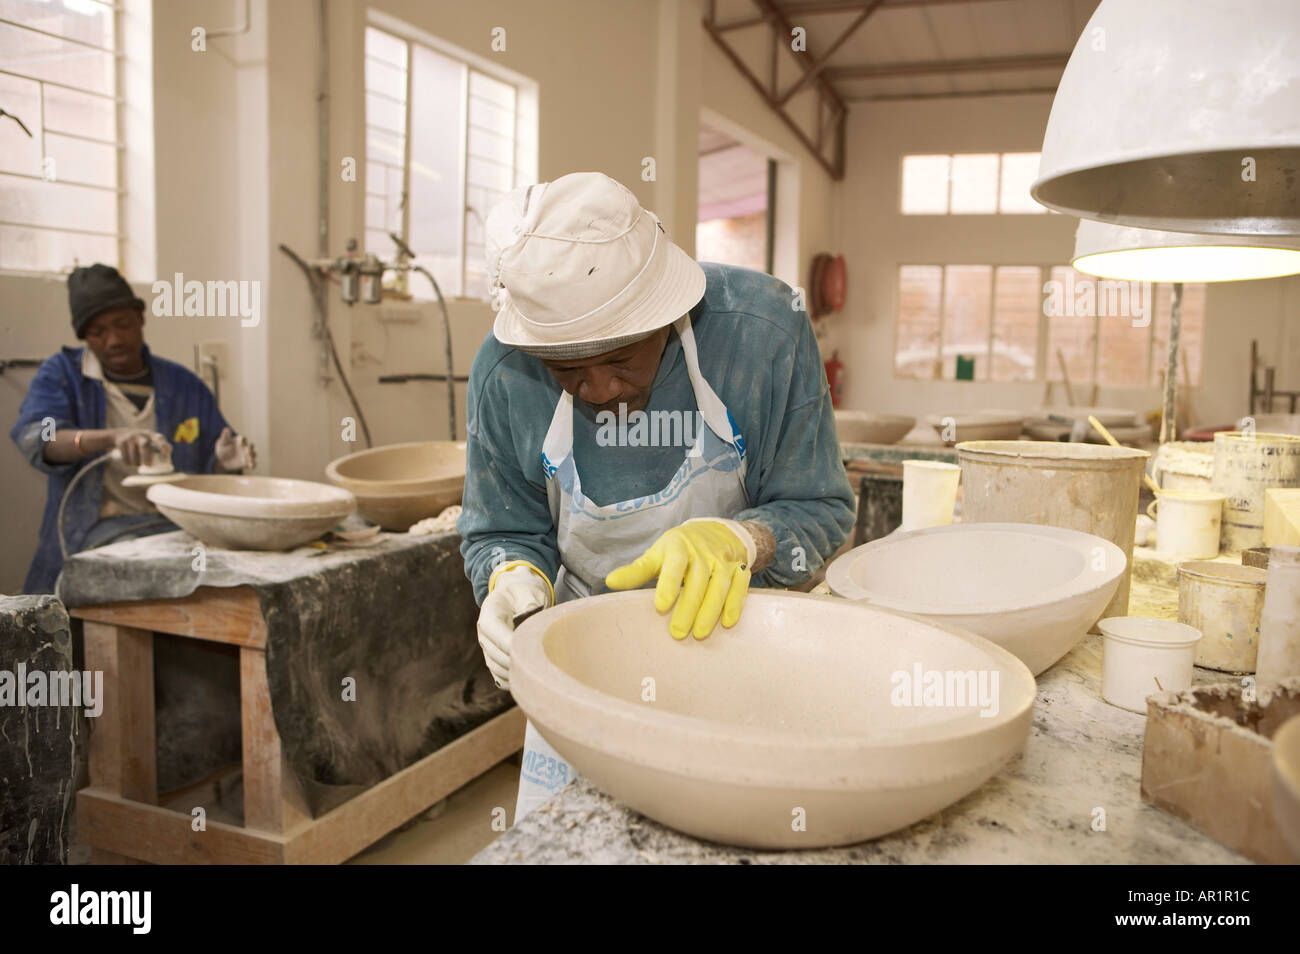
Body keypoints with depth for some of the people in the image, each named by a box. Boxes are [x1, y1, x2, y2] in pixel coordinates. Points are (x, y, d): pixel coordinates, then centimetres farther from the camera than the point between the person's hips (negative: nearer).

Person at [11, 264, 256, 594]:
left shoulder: (184, 385, 13)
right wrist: (113, 437, -33)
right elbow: (35, 437, -13)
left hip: (179, 524, 3)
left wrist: (224, 462, -12)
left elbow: (209, 469, 14)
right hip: (99, 529, -3)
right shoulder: (61, 374, 7)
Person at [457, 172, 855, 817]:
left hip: (734, 636, -1)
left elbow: (820, 511, -15)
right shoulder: (505, 371, -17)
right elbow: (501, 532, -3)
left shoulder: (765, 328, -24)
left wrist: (737, 540, -36)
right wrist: (516, 579, -26)